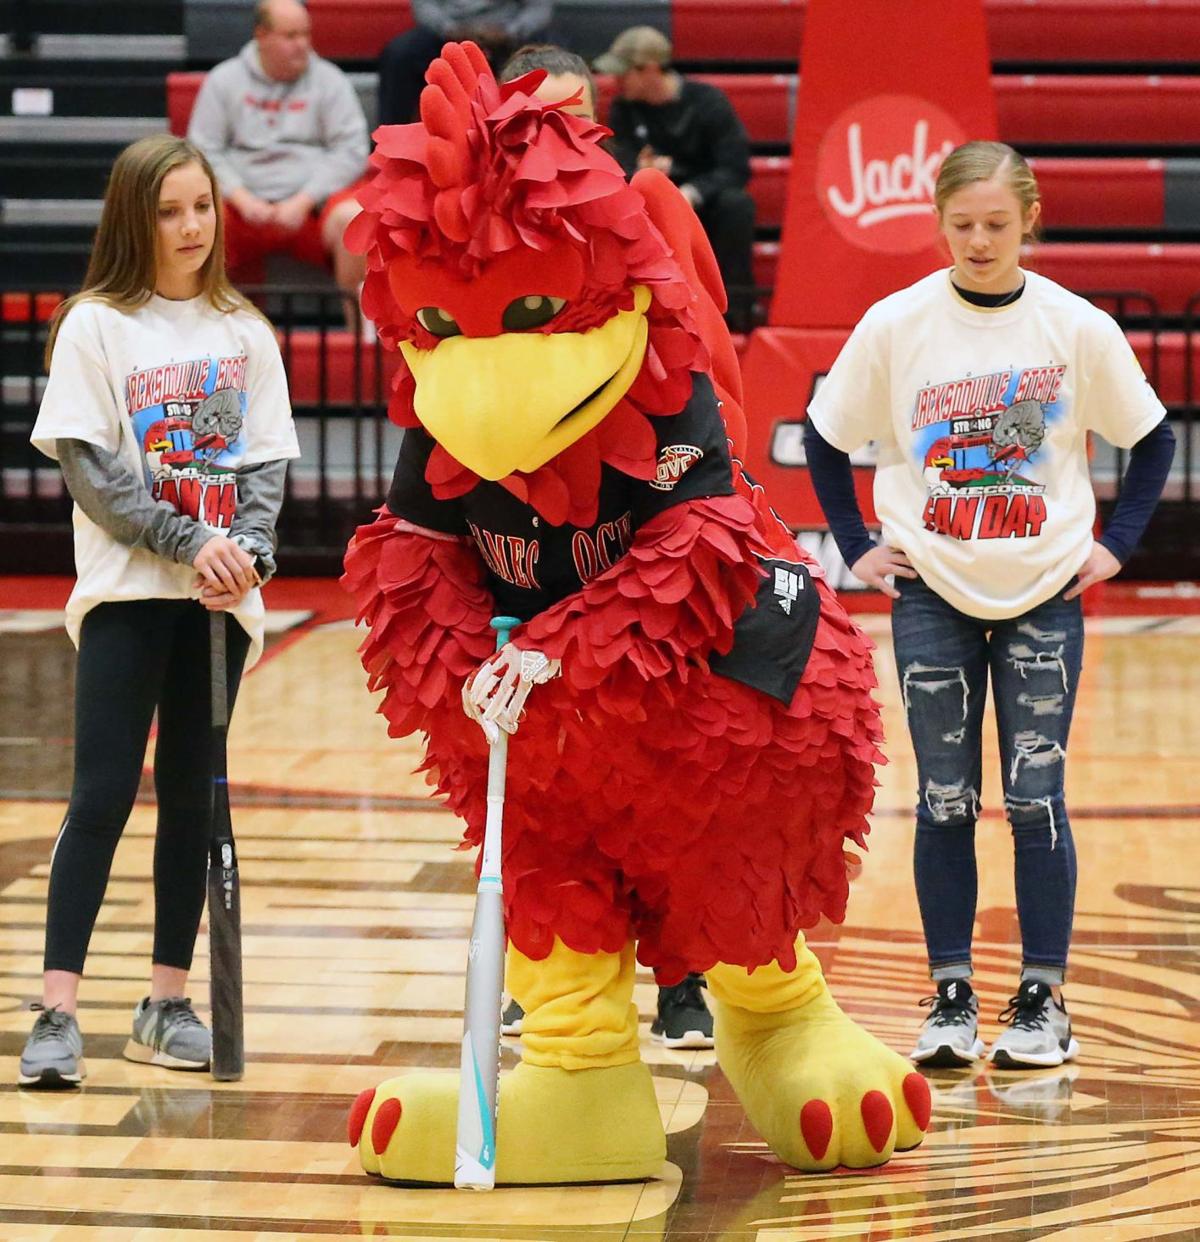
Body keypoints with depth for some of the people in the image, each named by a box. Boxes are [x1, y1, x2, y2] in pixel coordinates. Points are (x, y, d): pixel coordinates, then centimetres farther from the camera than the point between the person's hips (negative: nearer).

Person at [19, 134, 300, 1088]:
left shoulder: (243, 331, 10)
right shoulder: (95, 327, -2)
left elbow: (269, 460, 7)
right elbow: (91, 466, -8)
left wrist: (248, 549, -12)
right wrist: (188, 543, -16)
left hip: (219, 598, 4)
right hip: (127, 590, -4)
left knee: (193, 797, 7)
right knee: (104, 795, -9)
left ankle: (168, 1004, 15)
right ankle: (57, 1016, -10)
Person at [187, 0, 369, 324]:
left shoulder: (329, 81, 9)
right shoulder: (223, 81, 11)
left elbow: (351, 151, 0)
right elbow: (204, 151, 5)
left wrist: (303, 202, -12)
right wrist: (242, 200, -11)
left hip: (312, 204, -1)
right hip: (244, 205, 1)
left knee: (351, 216, -34)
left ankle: (359, 316, -18)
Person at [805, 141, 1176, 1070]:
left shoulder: (1078, 327, -4)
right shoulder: (896, 325, -4)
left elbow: (1151, 438, 7)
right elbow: (827, 438, 7)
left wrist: (1117, 544, 1)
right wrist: (856, 547, 3)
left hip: (1045, 593, 0)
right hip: (933, 594, 0)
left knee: (1036, 799, 0)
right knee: (945, 802, 3)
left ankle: (1044, 1001, 9)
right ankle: (951, 1000, 12)